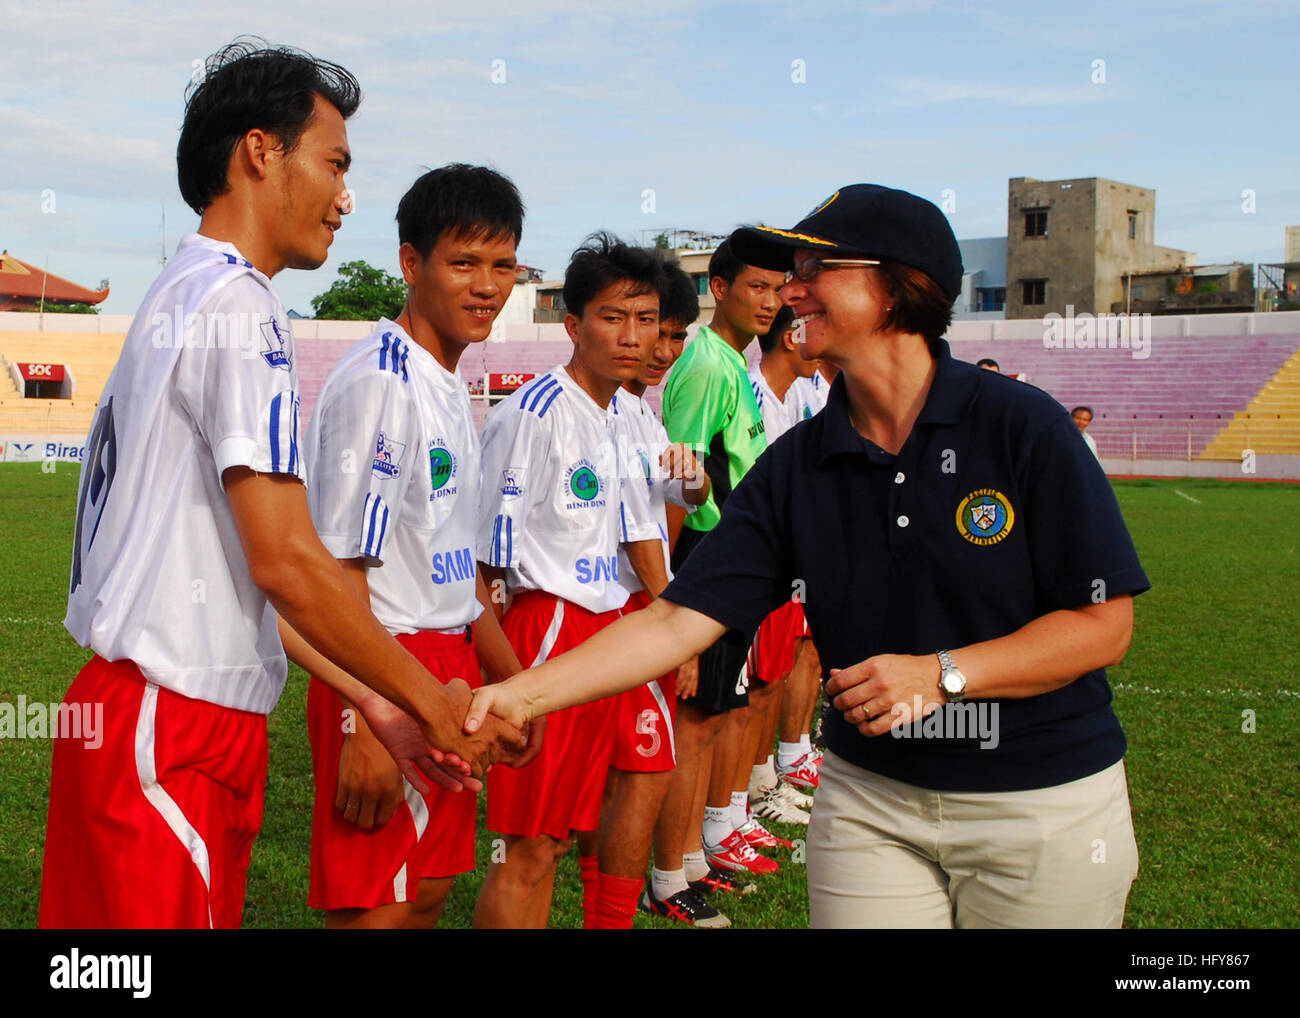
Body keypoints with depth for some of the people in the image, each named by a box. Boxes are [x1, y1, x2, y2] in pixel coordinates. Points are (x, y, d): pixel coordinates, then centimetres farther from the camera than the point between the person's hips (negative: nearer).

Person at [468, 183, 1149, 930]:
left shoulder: (1021, 425, -11)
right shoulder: (794, 465, -1)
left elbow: (1104, 624, -11)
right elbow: (678, 620, -6)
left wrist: (939, 674, -20)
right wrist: (521, 693, -16)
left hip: (1044, 802, -2)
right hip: (871, 799, 3)